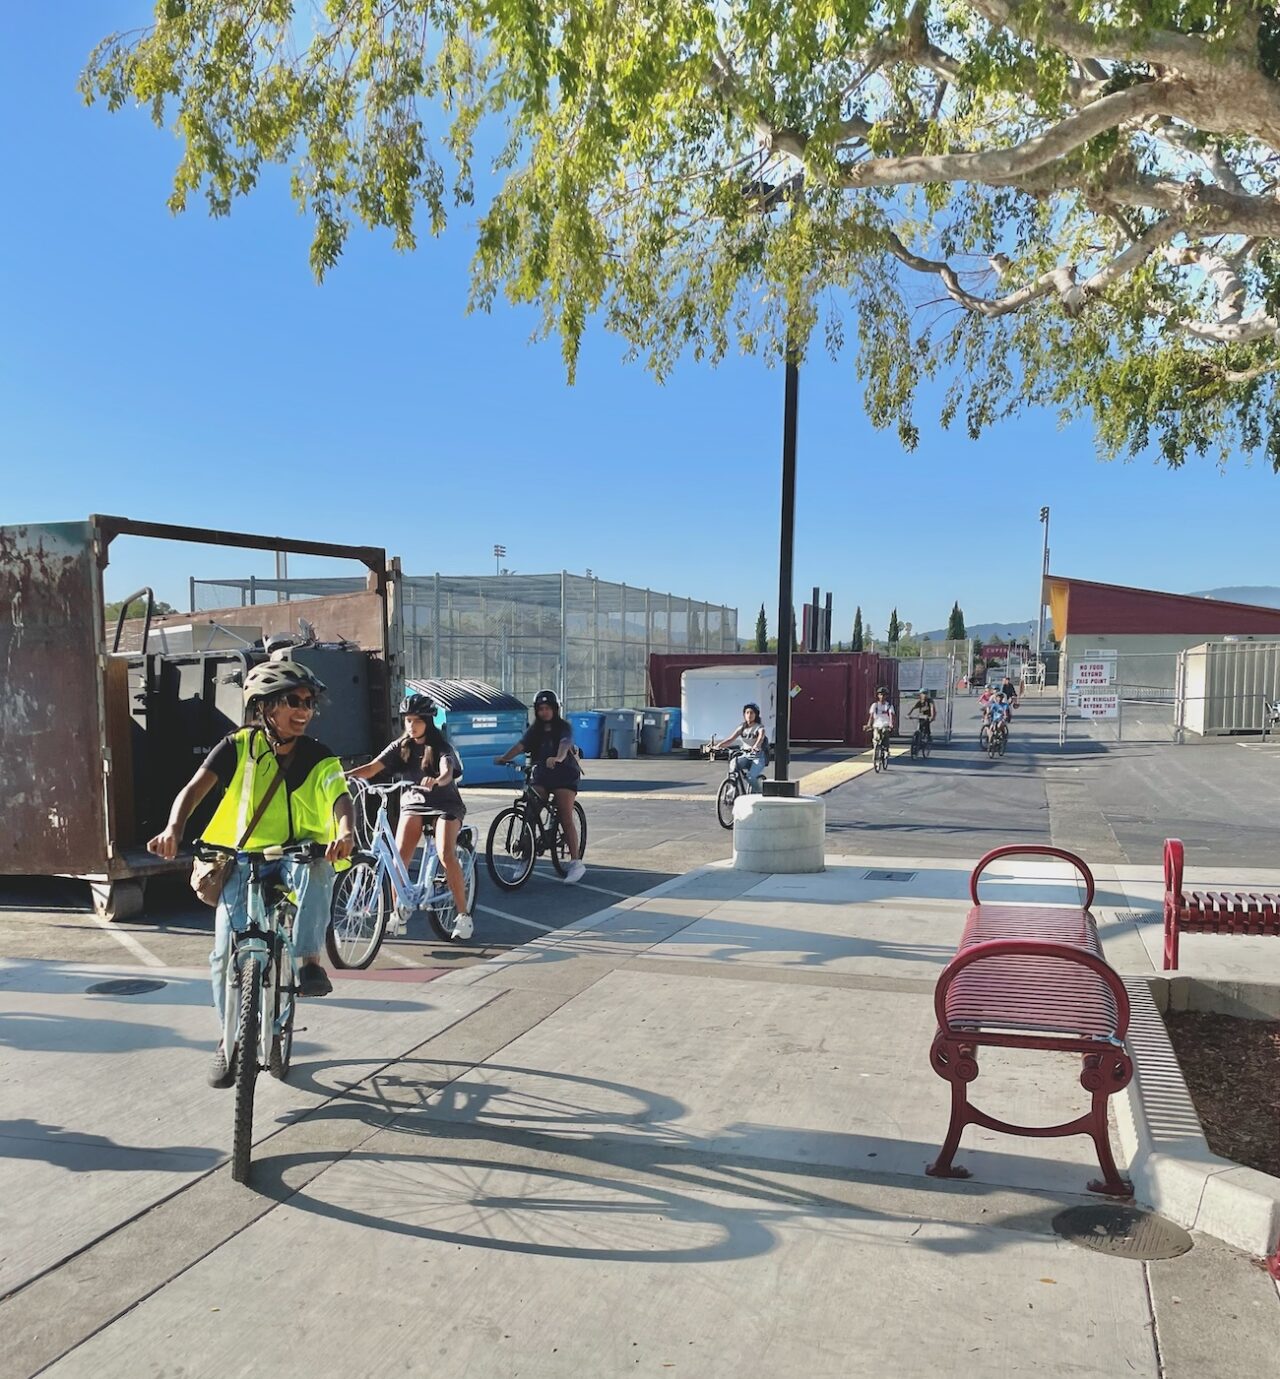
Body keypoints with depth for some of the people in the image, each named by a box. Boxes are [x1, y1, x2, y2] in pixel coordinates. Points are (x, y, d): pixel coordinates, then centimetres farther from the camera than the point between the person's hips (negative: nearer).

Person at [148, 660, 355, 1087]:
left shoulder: (319, 758, -6)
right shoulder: (239, 746, -6)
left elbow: (340, 799, -22)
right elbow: (195, 787, -15)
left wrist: (345, 832, -46)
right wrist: (173, 829, -35)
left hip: (297, 855, 0)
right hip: (243, 859, 1)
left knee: (314, 868, -37)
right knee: (225, 954, -8)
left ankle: (309, 962, -22)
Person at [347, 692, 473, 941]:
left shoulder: (440, 746, -11)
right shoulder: (401, 746, 0)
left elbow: (447, 773, -30)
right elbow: (373, 767, -12)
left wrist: (437, 781, -54)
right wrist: (346, 775, -30)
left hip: (444, 804, -3)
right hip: (413, 803, 3)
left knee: (446, 854, -22)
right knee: (400, 856, -15)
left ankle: (463, 915, -13)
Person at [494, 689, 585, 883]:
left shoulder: (563, 727, -5)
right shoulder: (535, 729, 8)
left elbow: (565, 745, -26)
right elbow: (521, 745, -6)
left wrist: (557, 759, -47)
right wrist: (504, 758, -23)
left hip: (564, 774, -5)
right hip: (542, 774, 5)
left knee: (566, 818, -12)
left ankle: (576, 863, -12)